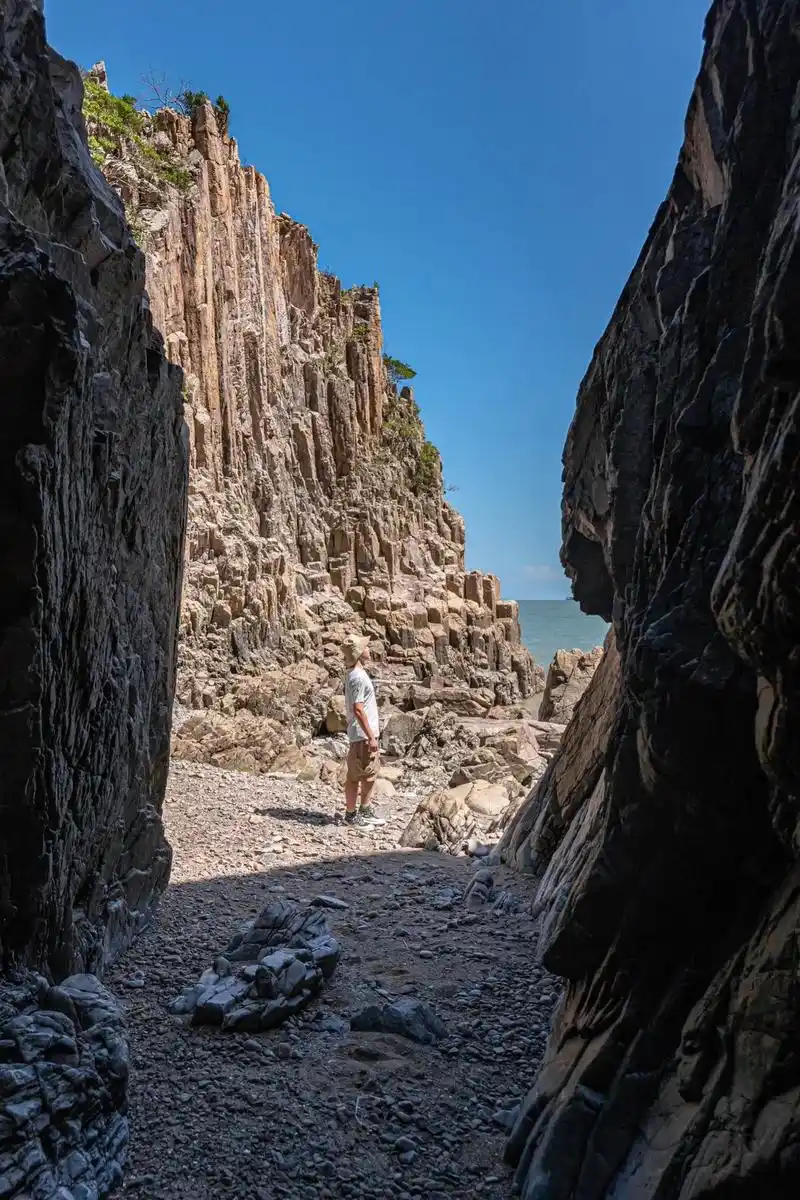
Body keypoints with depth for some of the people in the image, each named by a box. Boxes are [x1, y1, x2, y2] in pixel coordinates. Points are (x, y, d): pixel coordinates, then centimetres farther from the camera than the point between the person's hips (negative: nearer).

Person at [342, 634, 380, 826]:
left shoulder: (355, 674, 11)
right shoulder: (358, 677, -20)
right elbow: (358, 709, -24)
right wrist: (370, 737, -22)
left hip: (367, 733, 10)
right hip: (362, 734, -10)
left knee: (371, 772, 19)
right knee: (356, 776, 0)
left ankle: (365, 811, 30)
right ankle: (351, 814, 10)